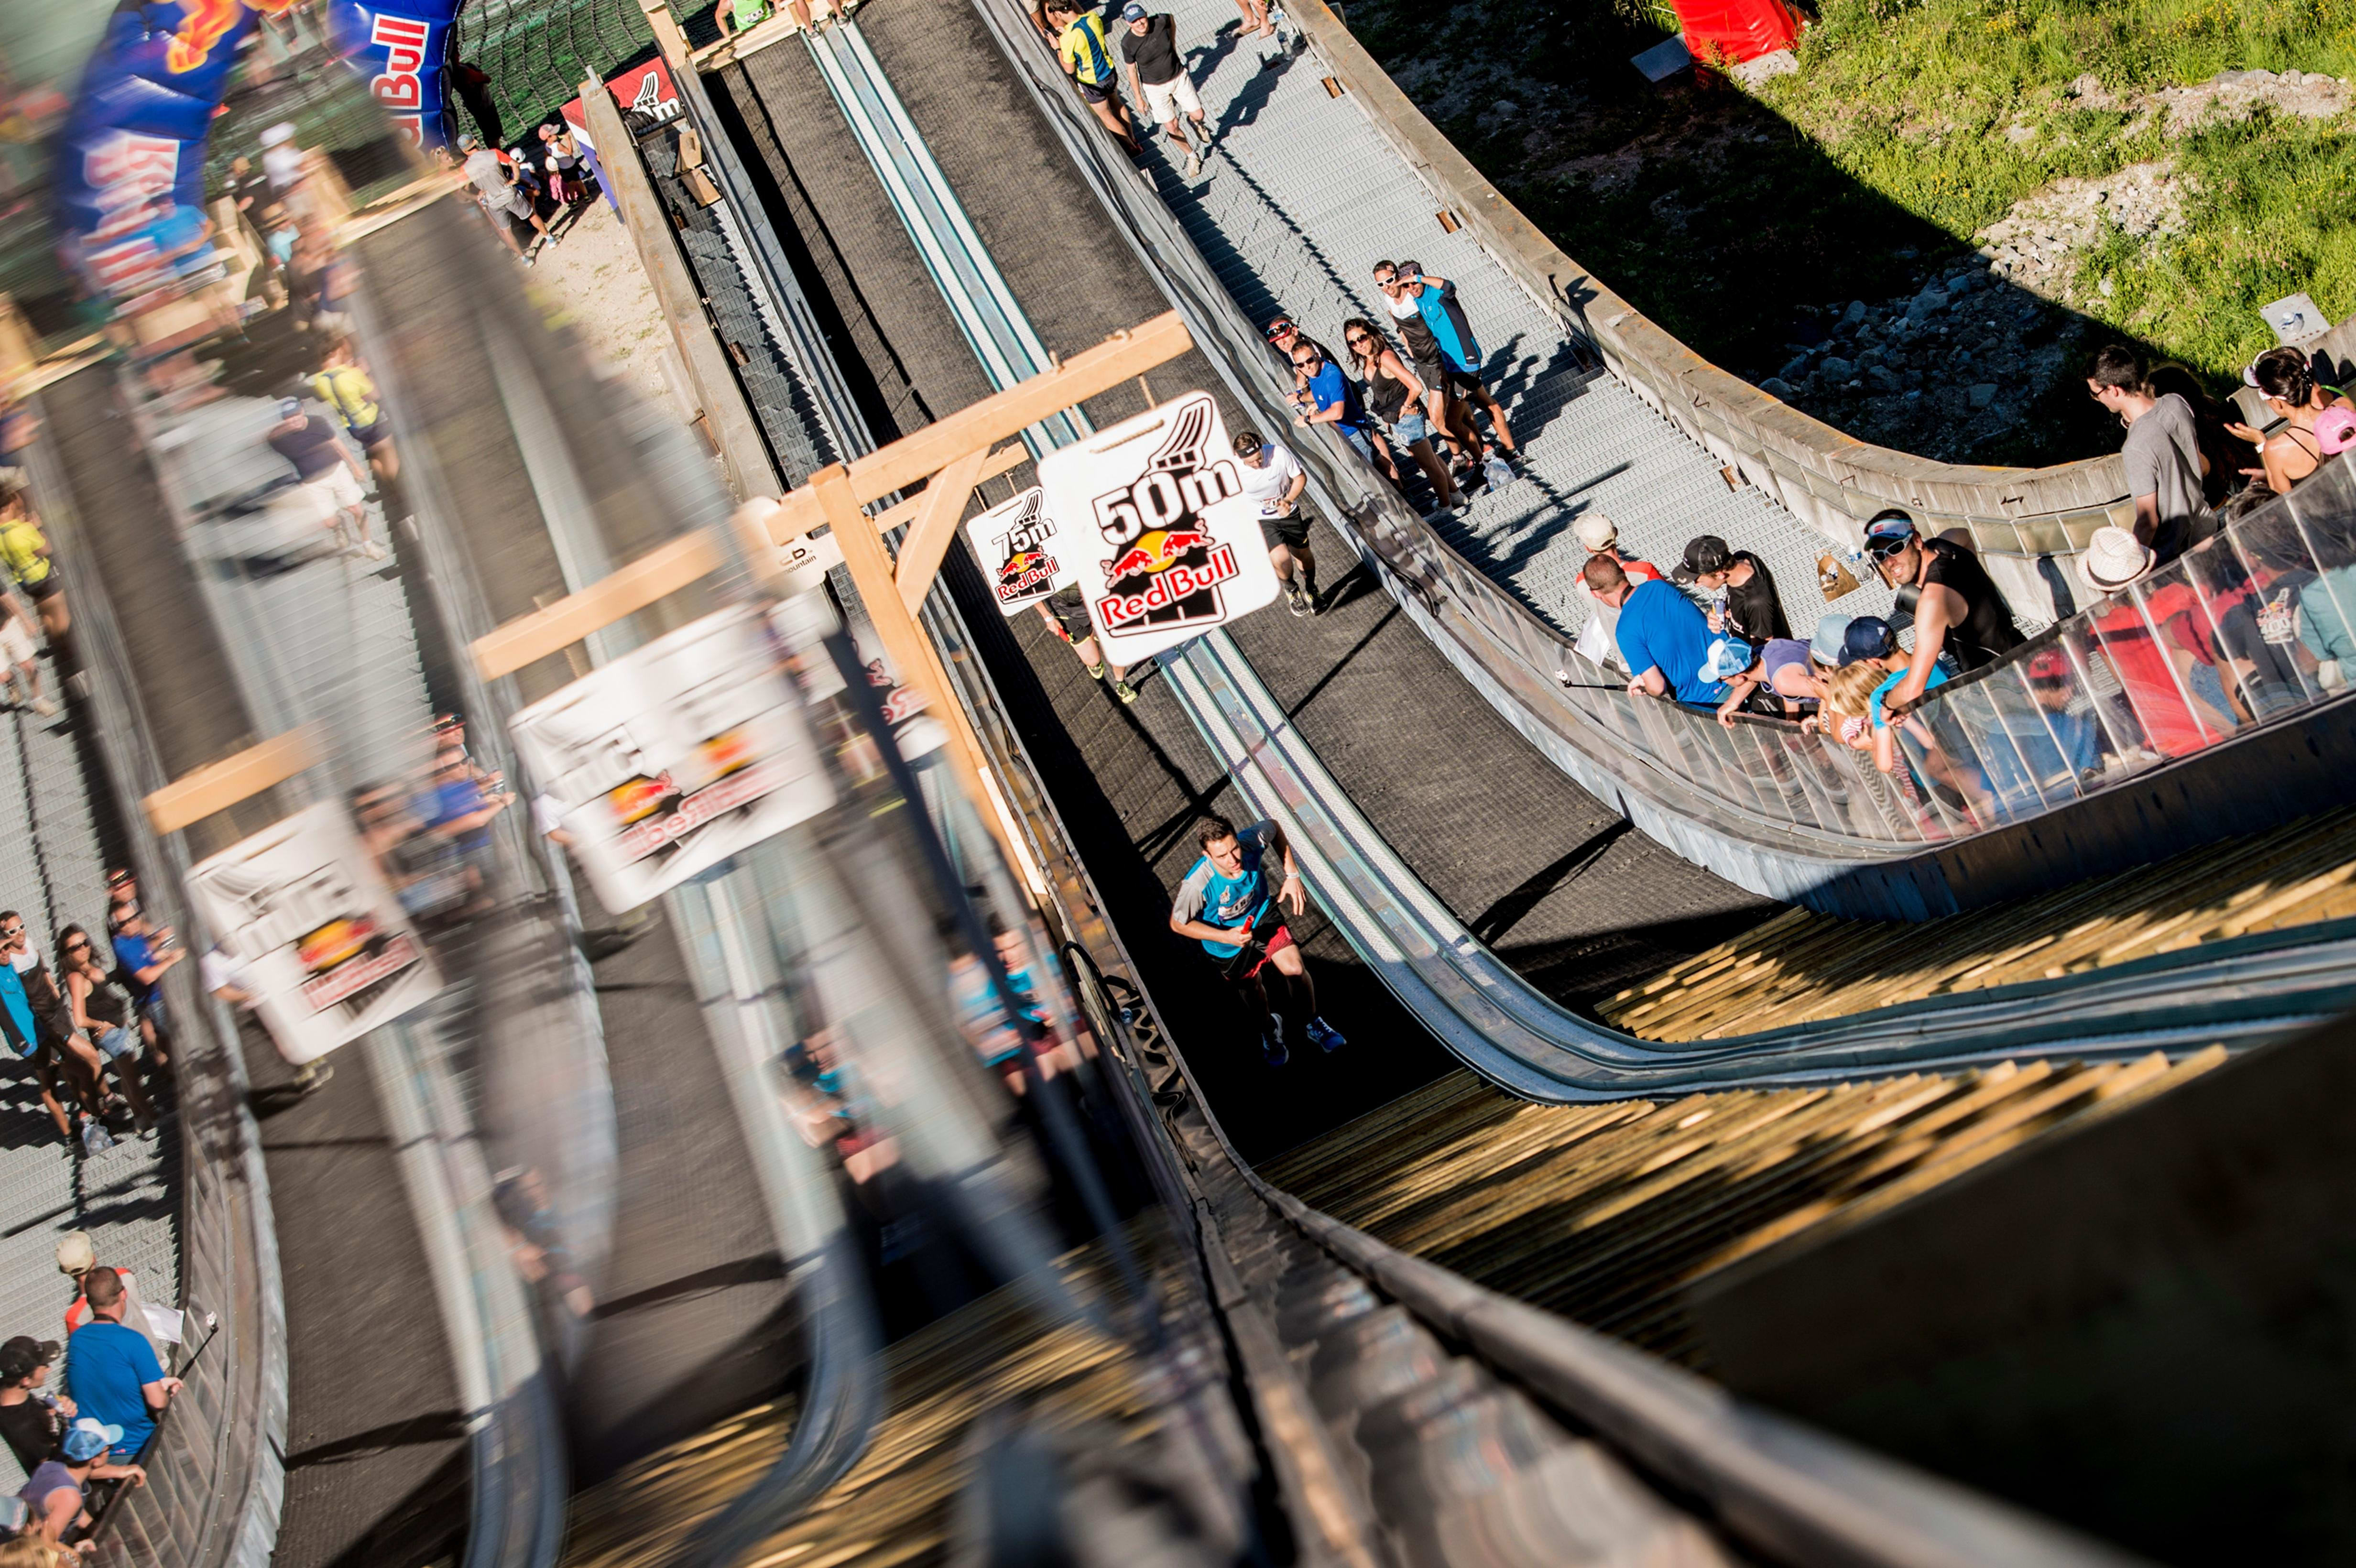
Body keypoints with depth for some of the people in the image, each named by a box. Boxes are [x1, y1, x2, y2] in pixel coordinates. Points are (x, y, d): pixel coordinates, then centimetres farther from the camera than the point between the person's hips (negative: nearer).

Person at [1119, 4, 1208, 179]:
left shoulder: (1161, 21, -20)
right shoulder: (1128, 43, -23)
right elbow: (1132, 70, -9)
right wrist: (1138, 98, -2)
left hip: (1179, 77, 2)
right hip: (1155, 88, -2)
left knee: (1198, 115, 8)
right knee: (1171, 128, 0)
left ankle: (1196, 124, 49)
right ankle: (1192, 157, 26)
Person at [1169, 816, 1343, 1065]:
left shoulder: (1251, 841, -34)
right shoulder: (1197, 885, -41)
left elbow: (1274, 829, -9)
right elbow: (1178, 923, -24)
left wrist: (1292, 875, -14)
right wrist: (1226, 937, -32)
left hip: (1262, 915, 2)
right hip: (1228, 941, -2)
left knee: (1296, 970, -6)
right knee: (1253, 988, 19)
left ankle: (1312, 1024, 26)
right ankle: (1269, 1029, 54)